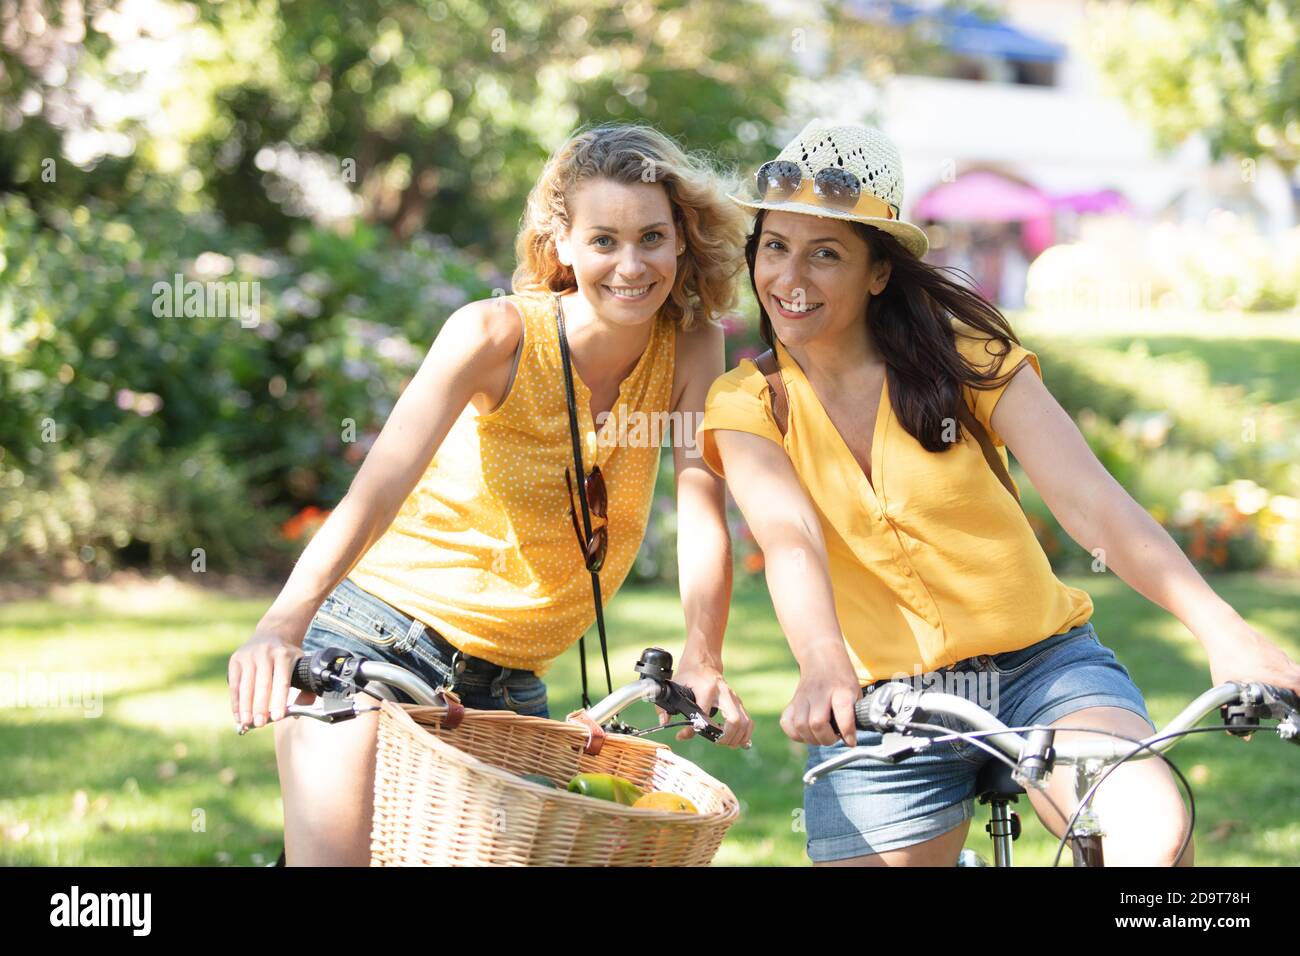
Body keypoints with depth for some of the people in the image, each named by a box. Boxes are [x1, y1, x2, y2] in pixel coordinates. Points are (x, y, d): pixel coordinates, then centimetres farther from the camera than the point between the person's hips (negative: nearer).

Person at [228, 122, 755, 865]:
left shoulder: (690, 345, -5)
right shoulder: (498, 335, -16)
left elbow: (702, 510, -13)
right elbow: (378, 487, -27)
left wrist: (703, 665, -28)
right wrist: (284, 624, -42)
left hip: (510, 684, 5)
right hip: (379, 637, -4)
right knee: (334, 854, -17)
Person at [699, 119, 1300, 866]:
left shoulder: (963, 354, -2)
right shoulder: (747, 407, 0)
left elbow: (1093, 503, -13)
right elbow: (789, 538, -19)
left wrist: (1225, 632, -28)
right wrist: (821, 663, -40)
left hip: (1043, 668, -2)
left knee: (1152, 831, -28)